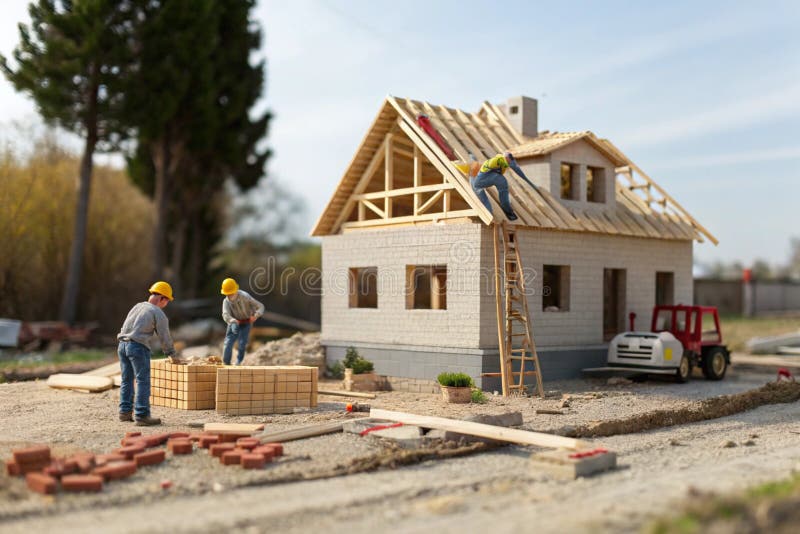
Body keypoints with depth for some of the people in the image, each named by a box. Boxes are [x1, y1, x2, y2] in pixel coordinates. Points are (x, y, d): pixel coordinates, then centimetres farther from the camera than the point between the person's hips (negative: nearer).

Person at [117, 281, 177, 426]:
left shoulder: (137, 306, 17)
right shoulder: (158, 313, -4)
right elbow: (164, 337, -1)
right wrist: (171, 354, 13)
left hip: (123, 344, 8)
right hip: (138, 346, -8)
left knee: (127, 380, 16)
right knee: (143, 381, -3)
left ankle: (125, 411, 22)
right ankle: (142, 415, -5)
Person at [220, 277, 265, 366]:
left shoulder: (245, 297, -27)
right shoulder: (226, 301, -22)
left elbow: (260, 306, -23)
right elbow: (225, 315, -38)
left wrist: (256, 315, -43)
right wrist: (232, 320, -61)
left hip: (246, 323, -1)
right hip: (234, 323, 1)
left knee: (242, 343, -7)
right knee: (228, 343, -8)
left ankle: (239, 362, 16)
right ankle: (226, 363, 4)